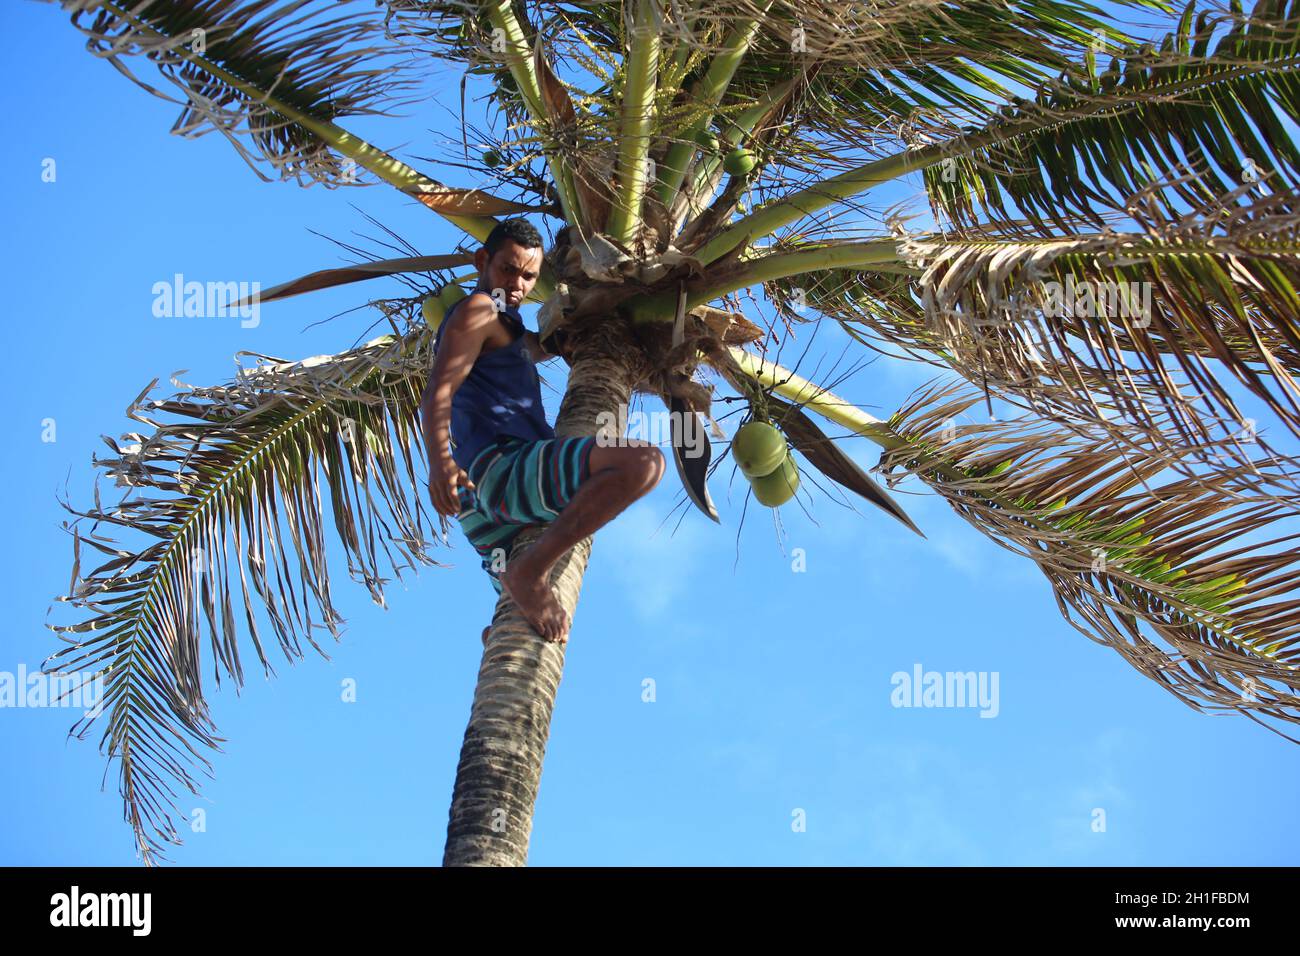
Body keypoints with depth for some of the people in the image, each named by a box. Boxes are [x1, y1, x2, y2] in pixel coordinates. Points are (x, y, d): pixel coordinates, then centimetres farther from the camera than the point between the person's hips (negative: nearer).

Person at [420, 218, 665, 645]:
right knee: (643, 461, -30)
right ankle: (531, 570, -29)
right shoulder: (478, 310, 3)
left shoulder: (503, 328, 31)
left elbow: (542, 347, 53)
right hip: (503, 469, -10)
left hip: (484, 504, 10)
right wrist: (439, 459, -29)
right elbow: (438, 391, -12)